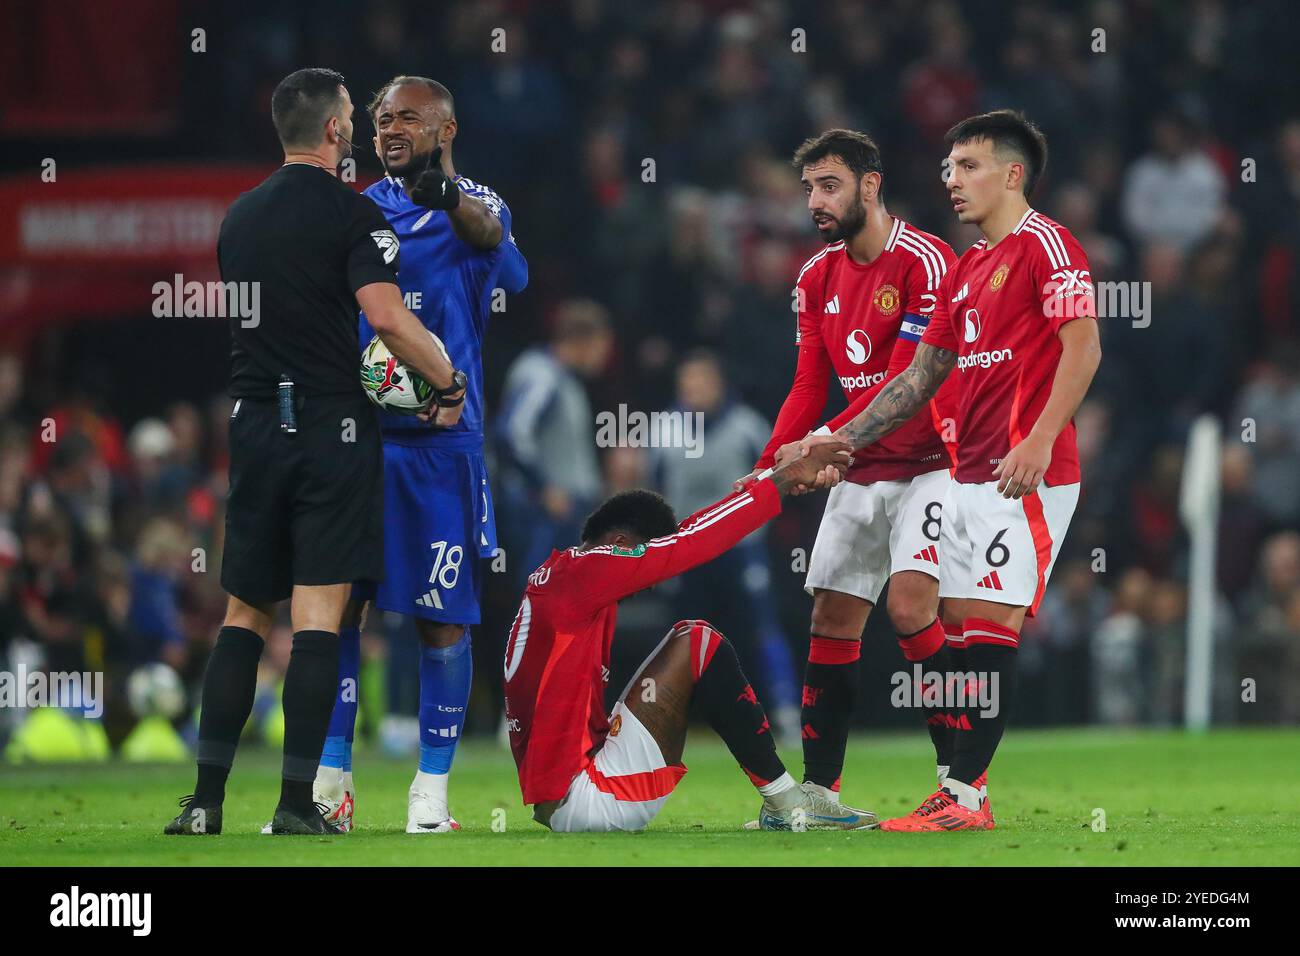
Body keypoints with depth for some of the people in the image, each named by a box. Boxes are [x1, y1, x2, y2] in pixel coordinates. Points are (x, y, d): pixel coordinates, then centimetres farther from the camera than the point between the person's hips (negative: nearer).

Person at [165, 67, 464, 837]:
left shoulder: (240, 216, 11)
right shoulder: (351, 214, -9)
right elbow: (386, 315, -19)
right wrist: (449, 382, -6)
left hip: (255, 423, 5)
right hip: (332, 427, -5)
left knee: (245, 613, 10)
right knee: (318, 615, -4)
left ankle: (207, 797, 2)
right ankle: (297, 802, -7)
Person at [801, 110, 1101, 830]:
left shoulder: (1046, 244, -6)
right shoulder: (965, 269, 21)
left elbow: (1082, 349, -15)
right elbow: (924, 374, 25)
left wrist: (1038, 441, -25)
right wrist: (841, 440, 19)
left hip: (1027, 476, -9)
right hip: (970, 474, 9)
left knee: (990, 629, -12)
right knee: (960, 626, 6)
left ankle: (963, 797, -14)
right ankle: (960, 790, 8)